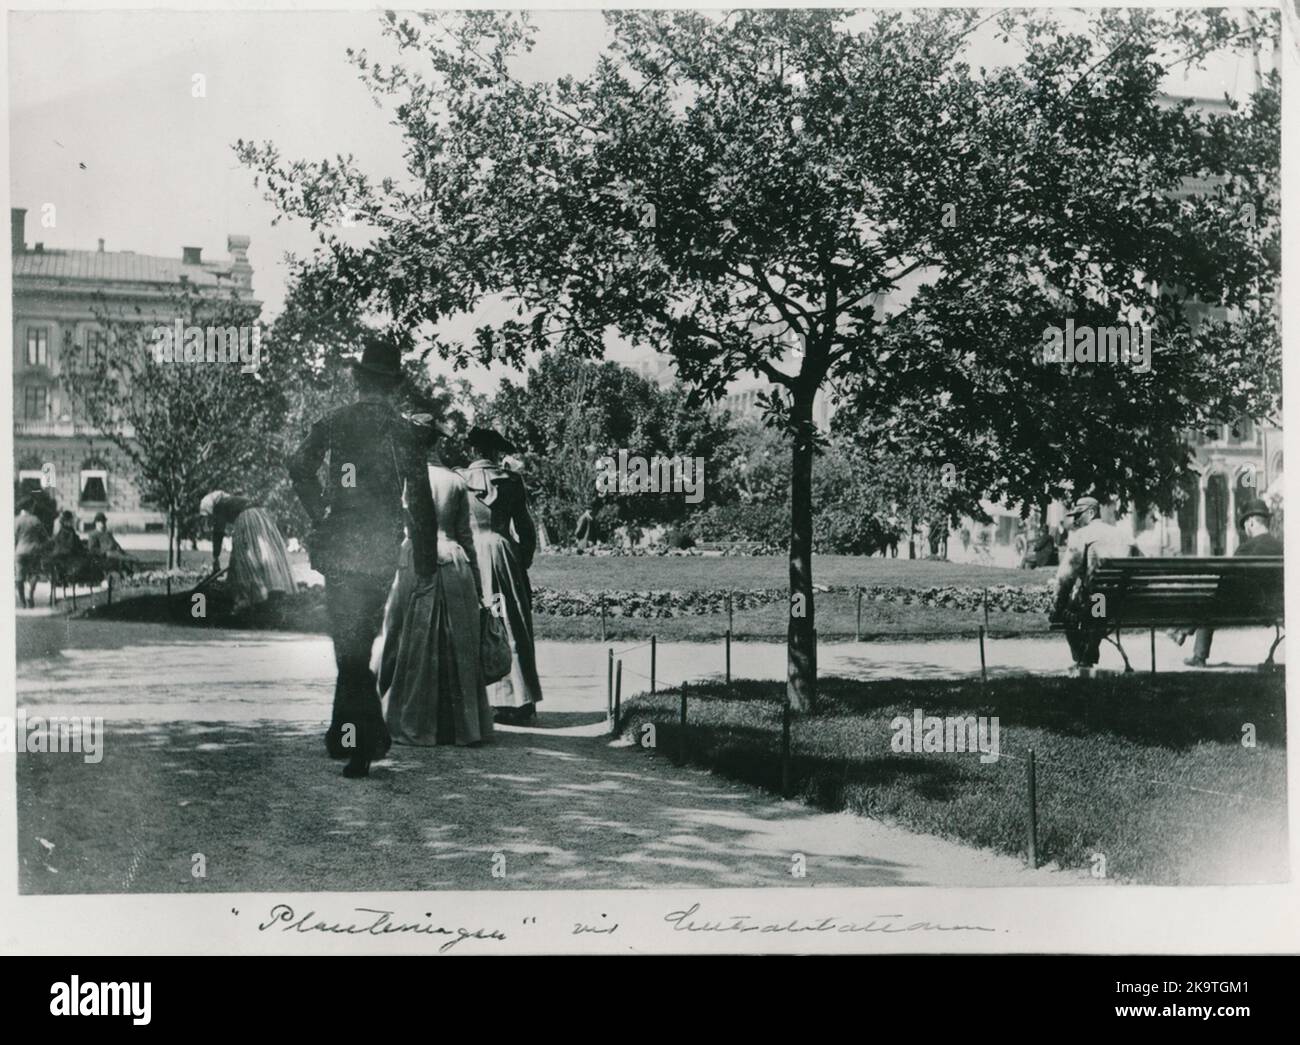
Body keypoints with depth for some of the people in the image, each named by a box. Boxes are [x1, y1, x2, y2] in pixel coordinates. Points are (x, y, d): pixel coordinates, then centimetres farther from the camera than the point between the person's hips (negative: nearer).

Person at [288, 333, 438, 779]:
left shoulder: (333, 423, 2)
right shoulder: (403, 431, 1)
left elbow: (299, 466, -11)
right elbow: (420, 500, -2)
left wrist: (320, 514, 1)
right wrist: (425, 563, 2)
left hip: (341, 546, -1)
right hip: (383, 551, 1)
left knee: (349, 645, 3)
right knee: (359, 639, 15)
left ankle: (368, 739, -2)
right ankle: (347, 733, 19)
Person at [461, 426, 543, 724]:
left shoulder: (459, 479, -1)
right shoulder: (511, 480, 2)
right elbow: (526, 529, 4)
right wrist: (524, 562, 14)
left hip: (471, 554, -1)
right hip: (505, 552, 1)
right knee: (513, 629, 6)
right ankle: (520, 701, 7)